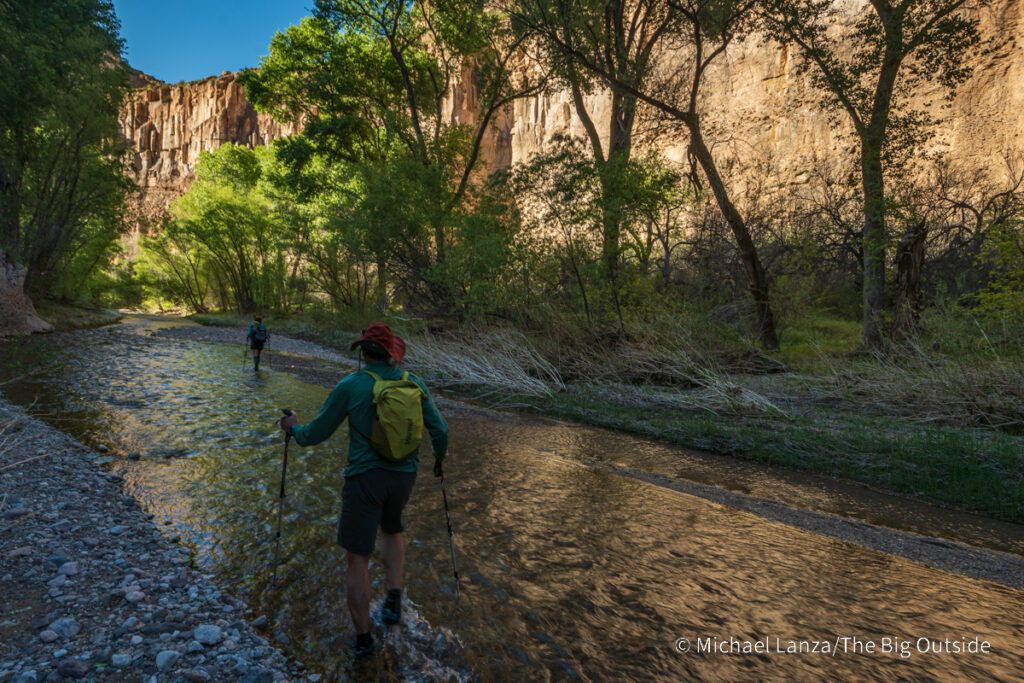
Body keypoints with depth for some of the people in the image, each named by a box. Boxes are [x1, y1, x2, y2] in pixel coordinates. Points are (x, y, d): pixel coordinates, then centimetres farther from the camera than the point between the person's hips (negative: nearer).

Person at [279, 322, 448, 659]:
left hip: (364, 479, -3)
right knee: (391, 530, 33)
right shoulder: (413, 383, -2)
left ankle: (363, 639, 20)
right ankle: (394, 601, 22)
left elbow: (315, 434, -3)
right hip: (403, 476, 4)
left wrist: (294, 427, 20)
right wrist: (439, 458, 24)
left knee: (357, 557, 12)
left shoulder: (350, 386, -11)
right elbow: (439, 430, 2)